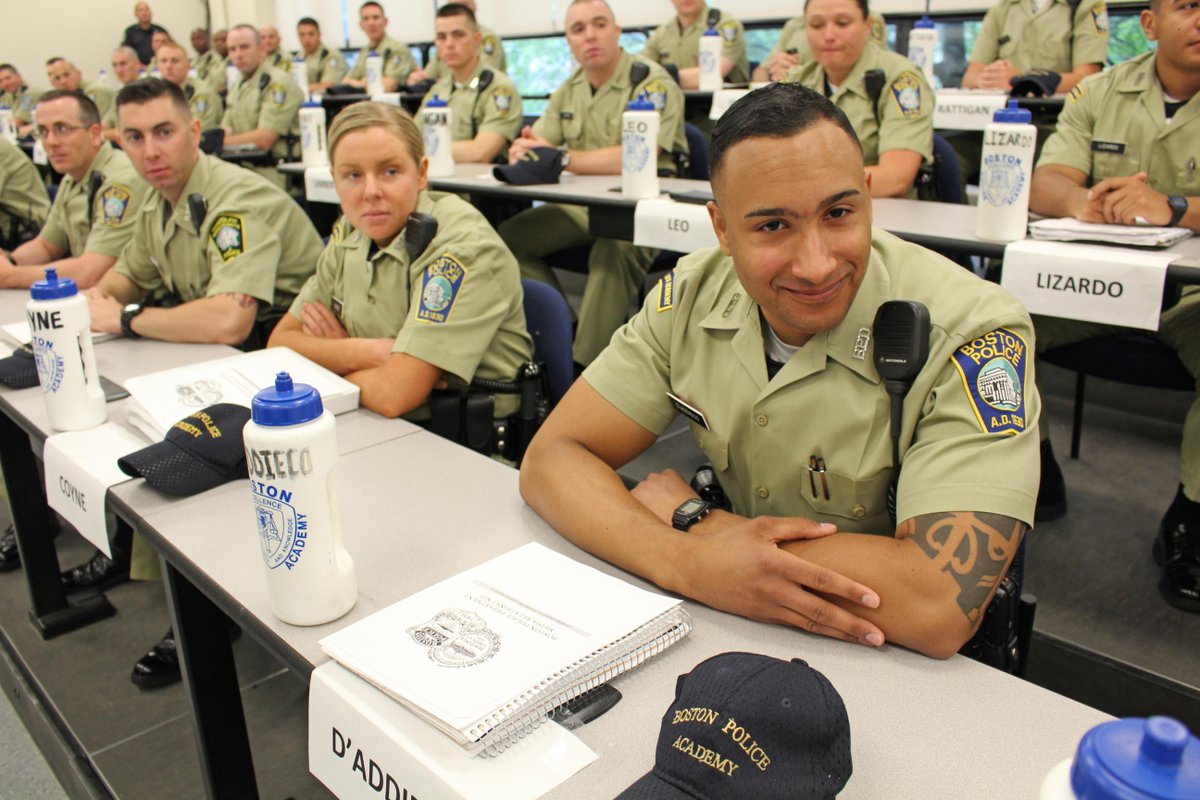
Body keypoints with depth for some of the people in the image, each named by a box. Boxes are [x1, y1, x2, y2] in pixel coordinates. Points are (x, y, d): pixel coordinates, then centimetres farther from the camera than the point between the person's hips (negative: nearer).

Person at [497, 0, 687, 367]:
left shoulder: (653, 83, -10)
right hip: (582, 205, 7)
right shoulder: (568, 91, 13)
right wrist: (523, 151, -16)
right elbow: (537, 147, 11)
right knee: (508, 237, -5)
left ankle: (585, 366, -28)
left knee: (614, 250, -38)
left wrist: (562, 157, -26)